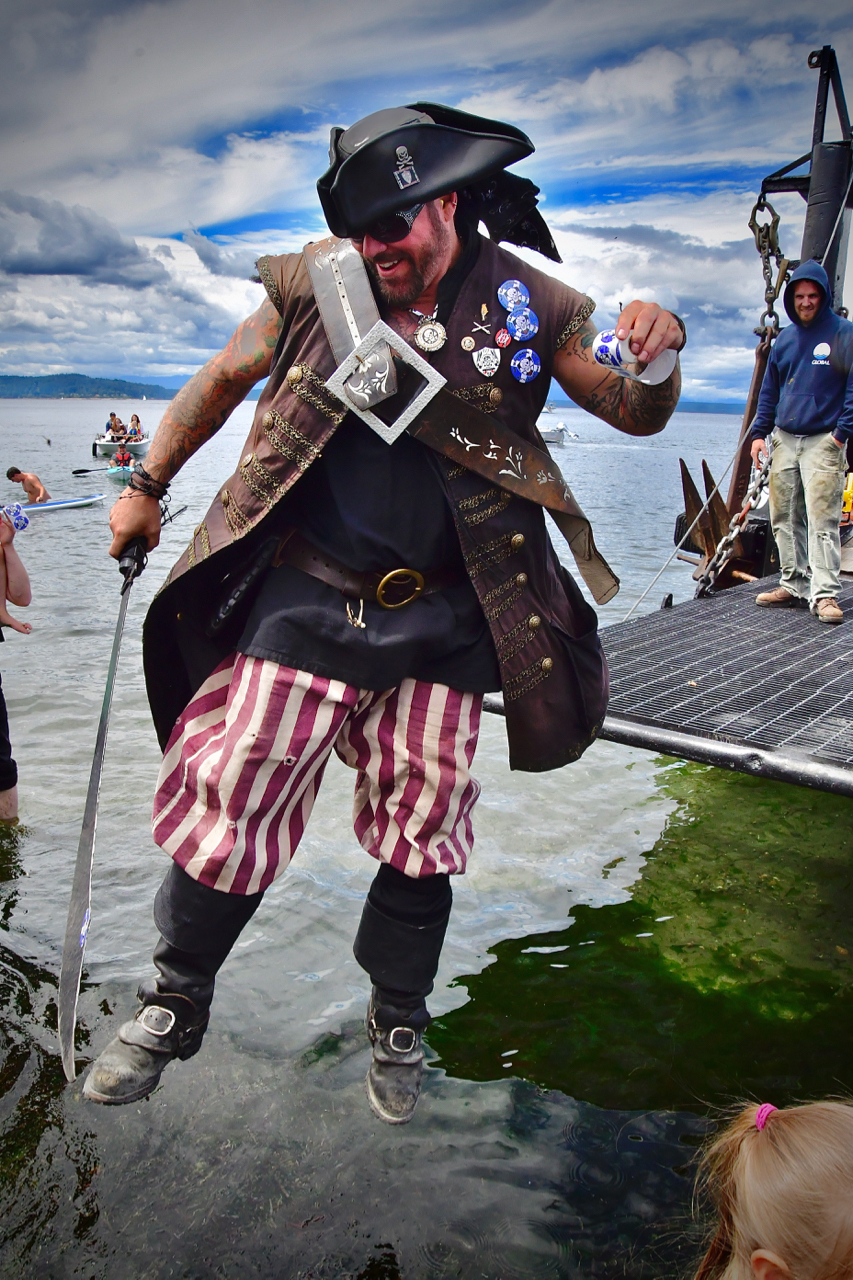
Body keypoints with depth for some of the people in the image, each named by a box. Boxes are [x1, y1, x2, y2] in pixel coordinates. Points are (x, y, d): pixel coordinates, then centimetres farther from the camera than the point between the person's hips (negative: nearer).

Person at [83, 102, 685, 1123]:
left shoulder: (525, 304, 0)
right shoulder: (317, 282, 1)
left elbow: (636, 415, 5)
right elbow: (224, 377, 15)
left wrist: (654, 358, -19)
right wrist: (147, 485, 19)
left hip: (439, 619, 1)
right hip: (305, 598, 0)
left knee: (422, 830, 10)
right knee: (229, 800, 0)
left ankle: (397, 1025, 35)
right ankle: (173, 1006, 27)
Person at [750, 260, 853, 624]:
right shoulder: (785, 338, 15)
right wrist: (759, 431, 12)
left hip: (823, 441, -6)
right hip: (784, 440, 6)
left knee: (822, 520, -11)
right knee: (784, 519, 7)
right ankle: (794, 585, 16)